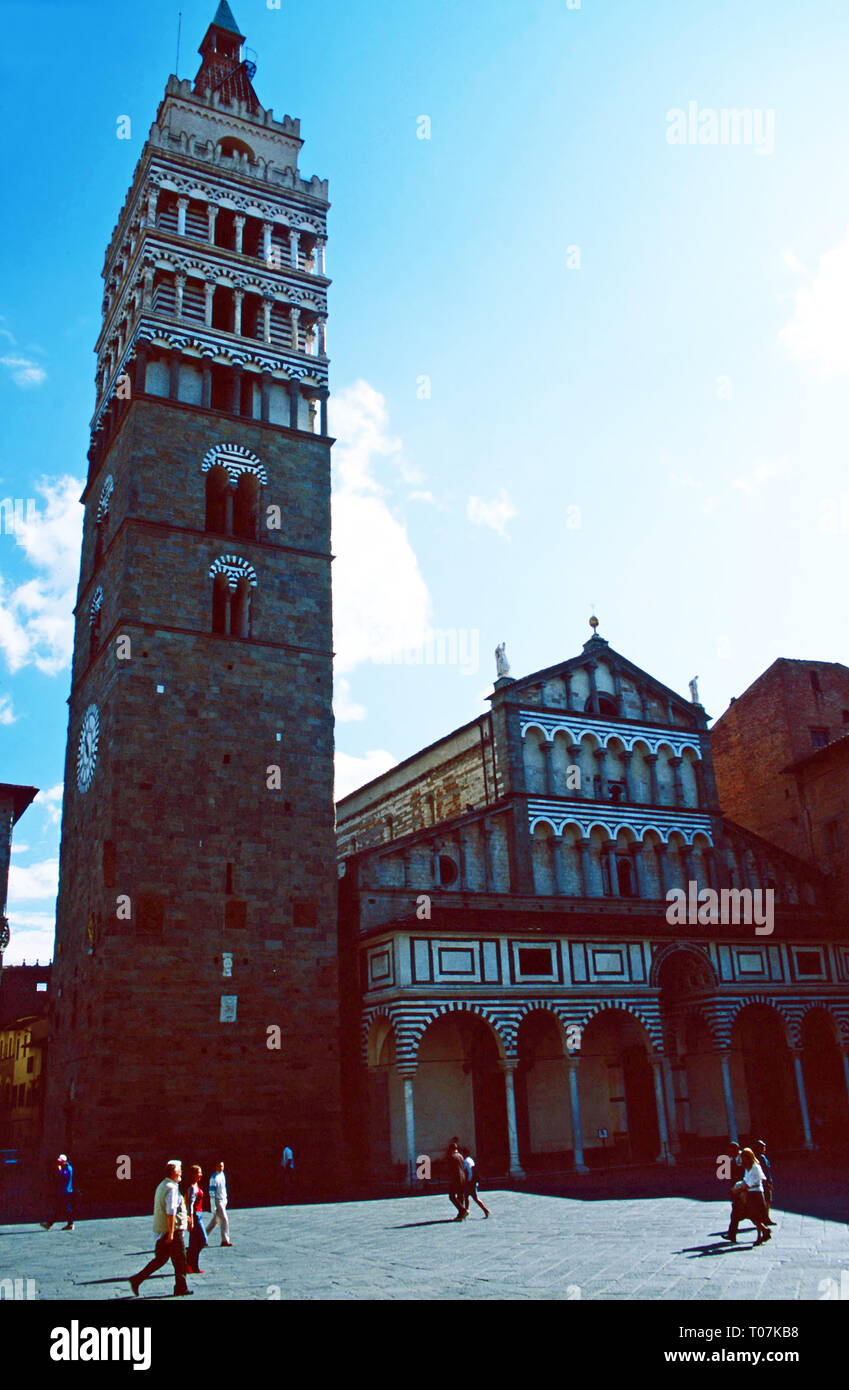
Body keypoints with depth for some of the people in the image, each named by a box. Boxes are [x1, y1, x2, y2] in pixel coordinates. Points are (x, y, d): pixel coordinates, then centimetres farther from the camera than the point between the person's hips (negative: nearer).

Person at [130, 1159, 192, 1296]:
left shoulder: (162, 1186, 13)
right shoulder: (172, 1188, -19)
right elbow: (170, 1212, -23)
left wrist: (183, 1217, 29)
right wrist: (171, 1233, -23)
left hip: (160, 1230, 9)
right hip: (173, 1230, -9)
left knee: (160, 1259, 15)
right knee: (179, 1259, 4)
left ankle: (137, 1279, 9)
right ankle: (181, 1288, 13)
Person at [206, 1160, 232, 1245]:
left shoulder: (222, 1174, 10)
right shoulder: (214, 1178, -16)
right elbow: (211, 1192, -18)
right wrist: (213, 1205, -20)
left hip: (223, 1200, 8)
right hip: (217, 1201, -8)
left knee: (215, 1220, 14)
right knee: (224, 1220, -7)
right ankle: (225, 1240, 0)